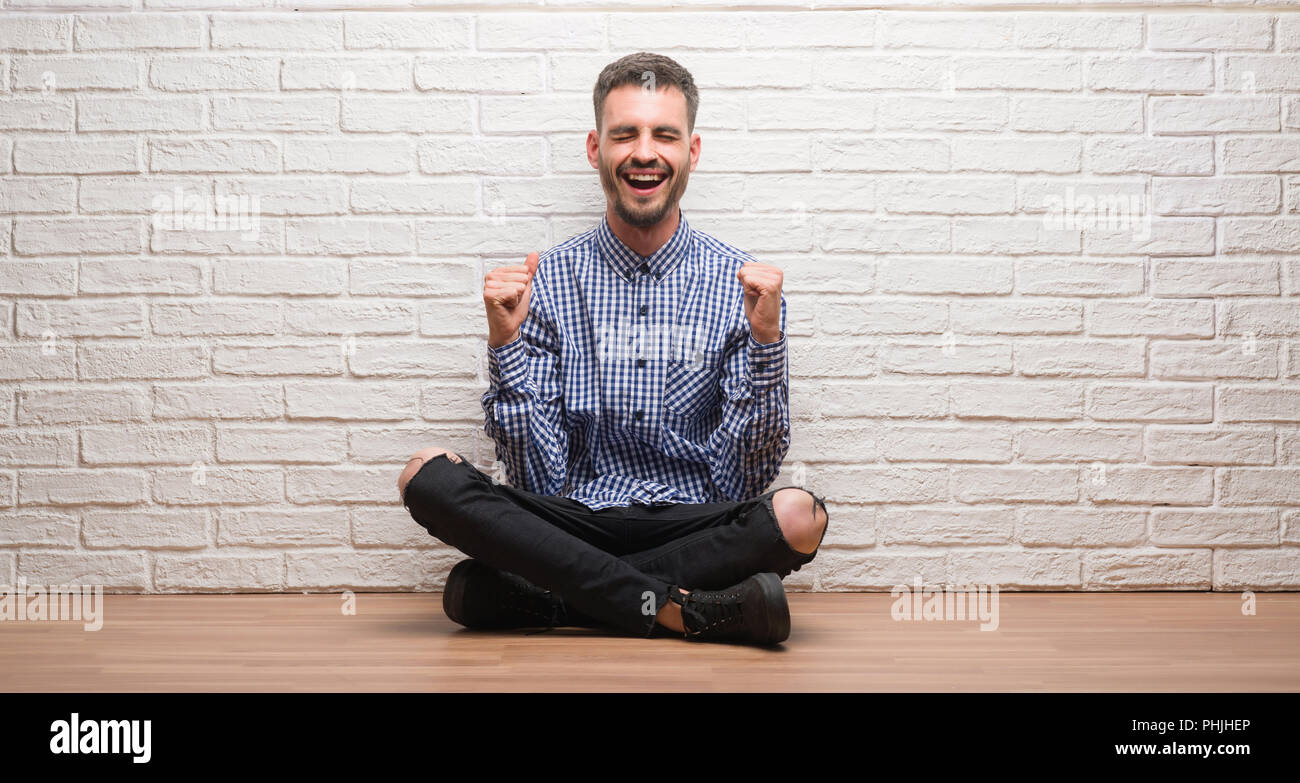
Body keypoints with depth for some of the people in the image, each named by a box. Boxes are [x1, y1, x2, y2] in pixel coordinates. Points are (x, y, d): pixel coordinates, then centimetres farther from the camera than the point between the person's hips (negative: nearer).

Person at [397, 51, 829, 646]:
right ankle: (680, 610, -24)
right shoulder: (546, 281, 4)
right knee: (428, 476, -24)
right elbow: (538, 479, -2)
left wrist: (765, 339, -14)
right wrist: (505, 341, -12)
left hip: (693, 523, 0)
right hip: (573, 521, 1)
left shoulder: (742, 284, 3)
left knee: (798, 515, -32)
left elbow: (747, 479, -3)